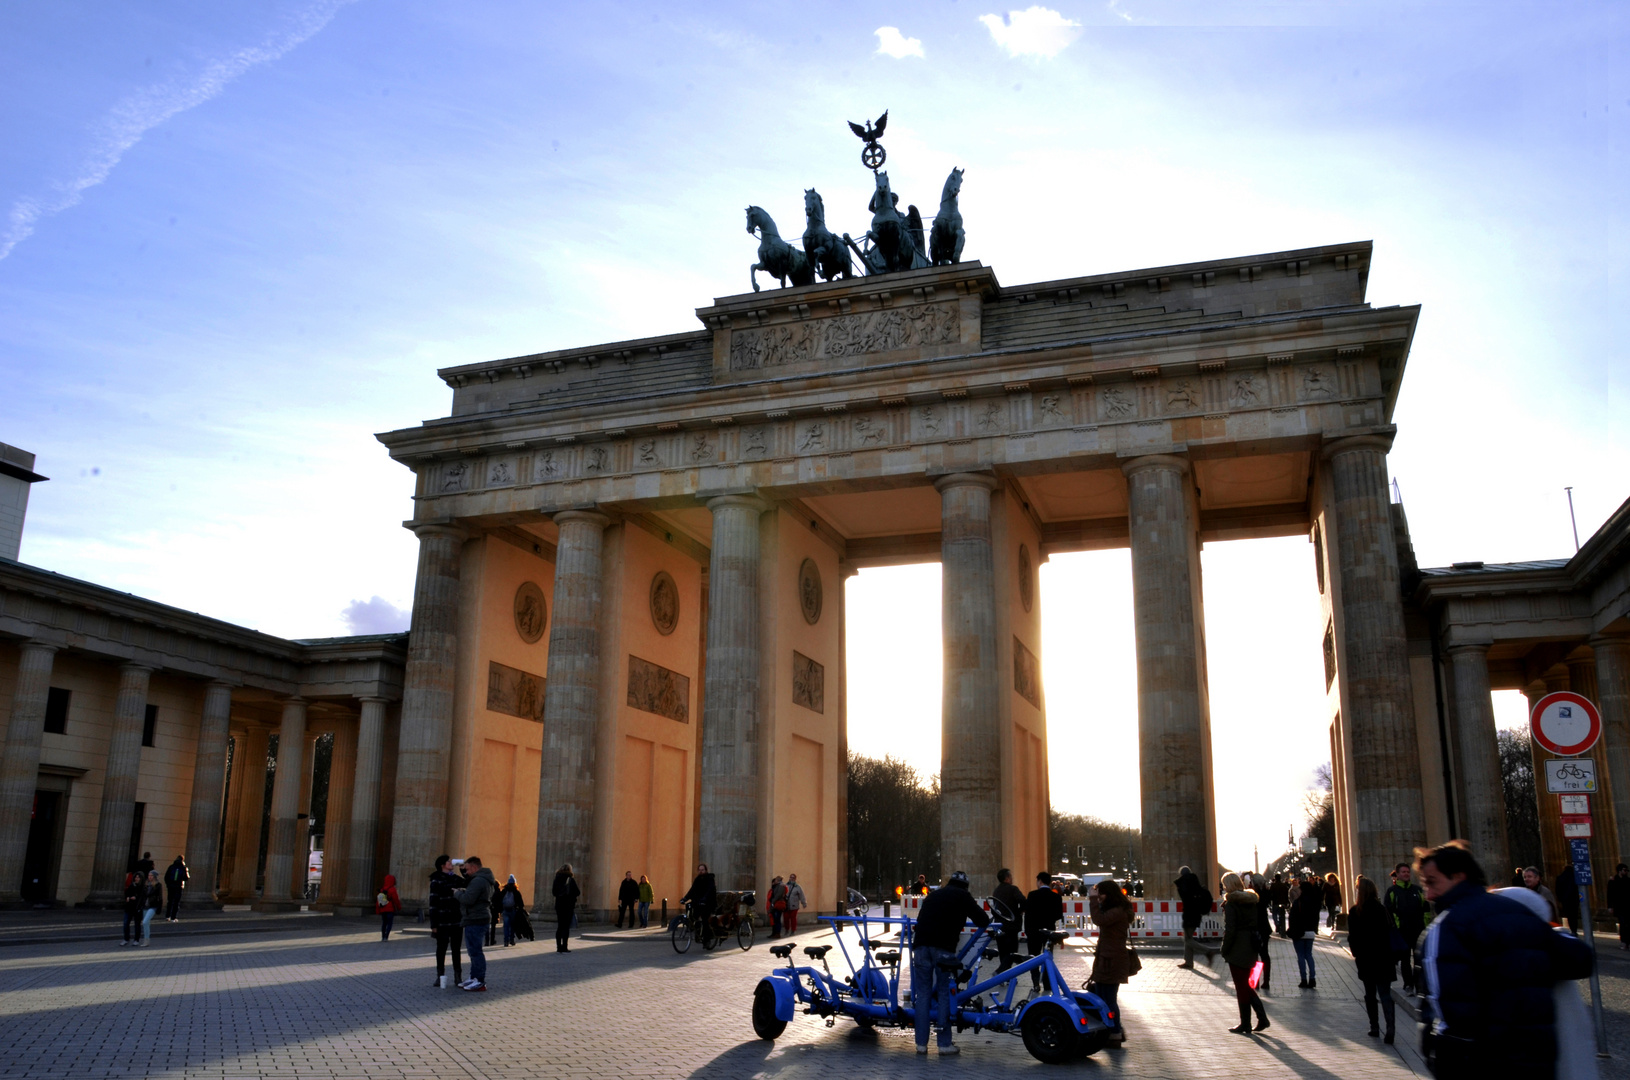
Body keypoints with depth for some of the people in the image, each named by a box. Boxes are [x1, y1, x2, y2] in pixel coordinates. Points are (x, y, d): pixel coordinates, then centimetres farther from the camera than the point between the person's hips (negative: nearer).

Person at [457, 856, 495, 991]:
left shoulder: (478, 881, -18)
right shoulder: (487, 880, 16)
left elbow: (468, 899, -25)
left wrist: (458, 893, -7)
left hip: (475, 920, -11)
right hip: (482, 918, 11)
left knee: (475, 951, -8)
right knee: (475, 950, 18)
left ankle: (480, 982, -6)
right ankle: (474, 978, 25)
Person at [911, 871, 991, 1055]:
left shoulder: (932, 895, 27)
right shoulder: (963, 896, 14)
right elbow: (983, 921, 9)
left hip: (921, 944, 4)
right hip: (943, 948, -4)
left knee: (922, 993, 10)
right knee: (945, 993, 7)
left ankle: (921, 1043, 11)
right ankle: (945, 1043, 8)